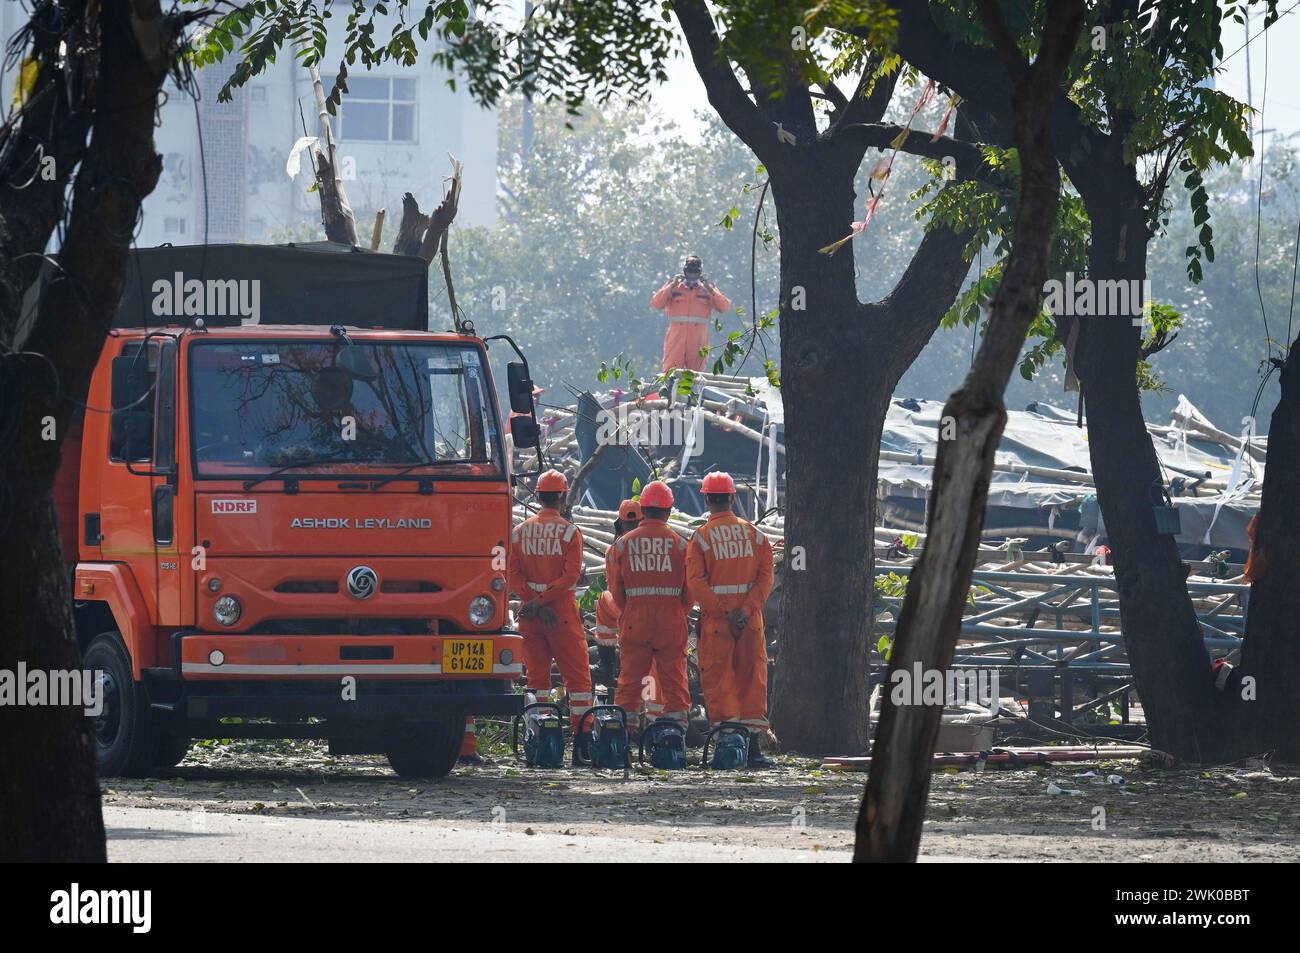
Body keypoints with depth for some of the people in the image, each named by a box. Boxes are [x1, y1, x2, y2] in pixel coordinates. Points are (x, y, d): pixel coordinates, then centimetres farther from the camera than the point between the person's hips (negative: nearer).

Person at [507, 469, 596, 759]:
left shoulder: (520, 531, 6)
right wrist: (542, 601, -15)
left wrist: (532, 600, -8)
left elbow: (512, 574, -1)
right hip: (563, 612, -3)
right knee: (577, 675, 1)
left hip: (529, 614, 3)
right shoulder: (569, 532, -4)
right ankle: (582, 738, -6)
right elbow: (571, 574, -14)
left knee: (537, 677, 9)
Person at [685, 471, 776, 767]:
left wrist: (723, 612, -12)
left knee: (718, 680, 3)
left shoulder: (701, 537, -3)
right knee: (751, 679, 8)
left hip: (715, 619, -3)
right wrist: (746, 610, -10)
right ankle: (753, 746, 6)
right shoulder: (753, 533, 5)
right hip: (751, 618, 3)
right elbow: (765, 576, -3)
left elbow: (696, 583, -12)